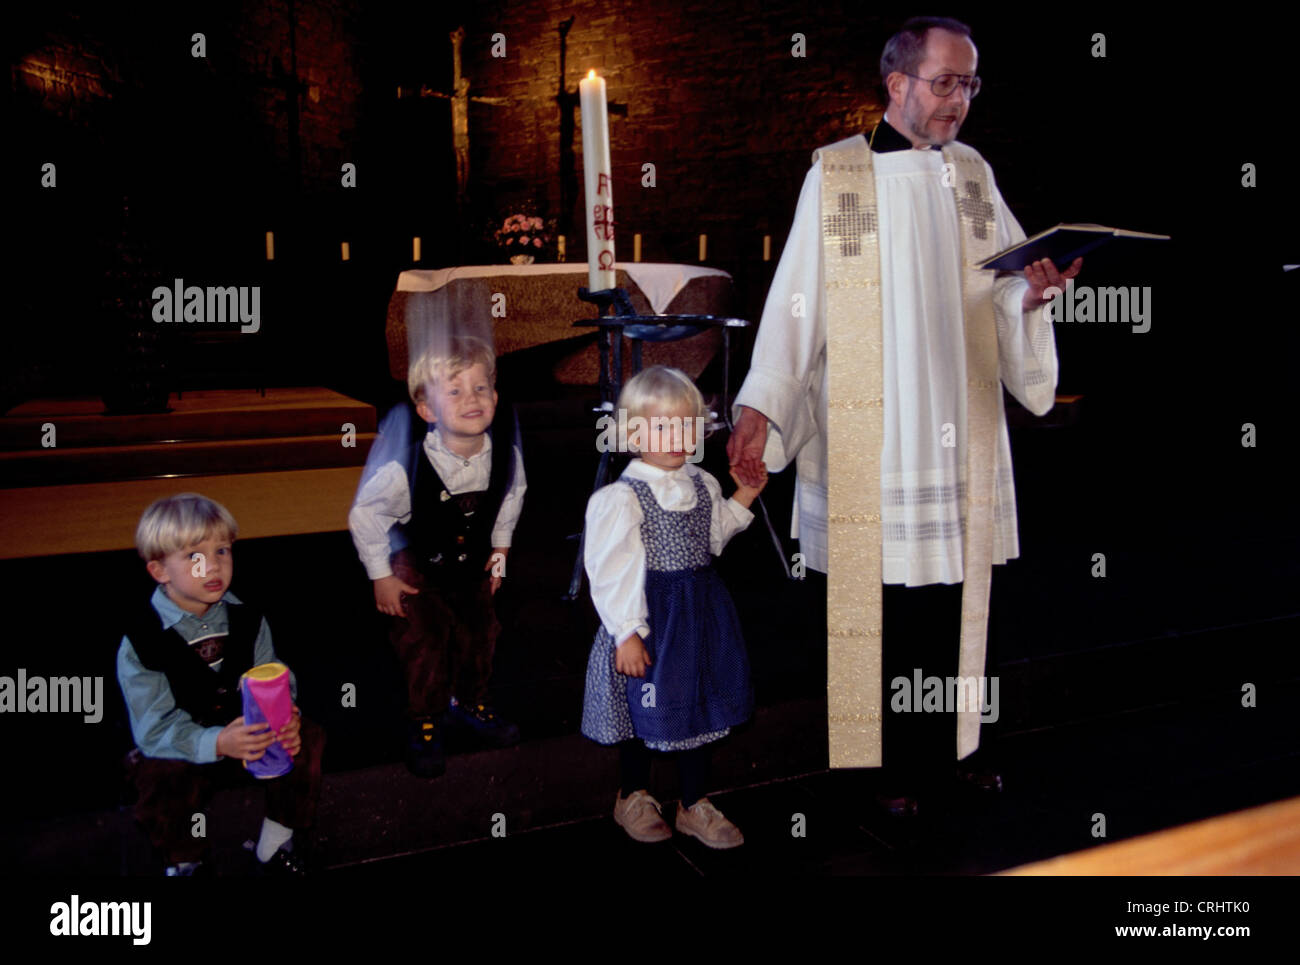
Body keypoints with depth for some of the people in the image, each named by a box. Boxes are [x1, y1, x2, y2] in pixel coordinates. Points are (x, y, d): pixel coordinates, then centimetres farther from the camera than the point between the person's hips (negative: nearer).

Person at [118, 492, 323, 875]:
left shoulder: (245, 619, -4)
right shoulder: (140, 643, -18)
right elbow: (156, 728, -22)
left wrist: (285, 715, -30)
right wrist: (216, 743, -40)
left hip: (247, 733, 4)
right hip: (181, 751, -3)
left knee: (306, 740, -19)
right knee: (166, 783, -34)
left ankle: (274, 848, 4)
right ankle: (186, 863, 1)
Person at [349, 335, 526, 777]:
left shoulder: (505, 454, -20)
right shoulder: (407, 467, -33)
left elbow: (512, 495, 4)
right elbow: (364, 514, -19)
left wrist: (500, 547, 7)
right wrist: (381, 578, -13)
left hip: (473, 563, 5)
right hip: (417, 568, -4)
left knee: (479, 634, 16)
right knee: (425, 647, 0)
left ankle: (470, 703, 41)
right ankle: (425, 722, 24)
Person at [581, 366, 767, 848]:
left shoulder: (703, 484, 4)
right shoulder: (620, 498, -18)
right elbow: (612, 571, -18)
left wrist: (743, 497, 10)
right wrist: (627, 633, -19)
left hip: (702, 613, 6)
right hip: (651, 617, -6)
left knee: (702, 704, 15)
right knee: (644, 710, 9)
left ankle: (695, 804, 32)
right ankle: (634, 797, 35)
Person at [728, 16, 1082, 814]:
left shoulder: (974, 174, 11)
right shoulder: (834, 177, -2)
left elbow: (1005, 288, 12)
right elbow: (798, 302, -8)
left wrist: (1032, 291, -11)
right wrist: (761, 407, -16)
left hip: (961, 433, 4)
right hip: (871, 436, -4)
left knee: (957, 594, 10)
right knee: (885, 603, 2)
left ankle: (956, 740, 28)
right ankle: (896, 759, 19)